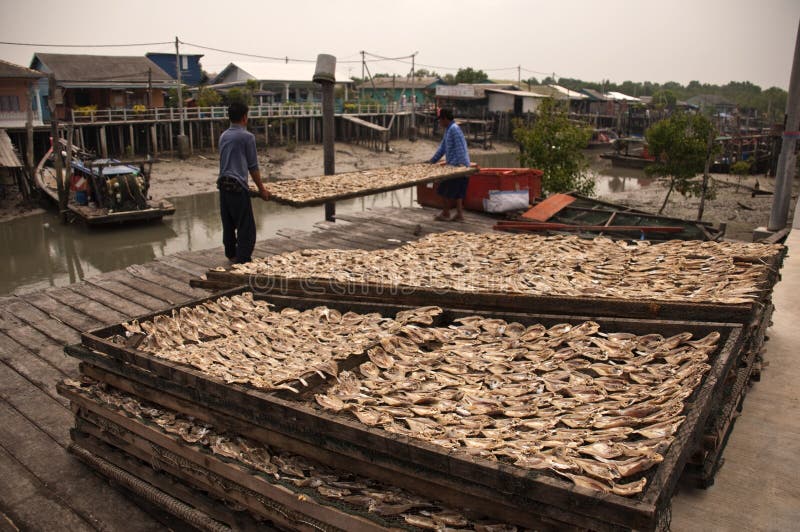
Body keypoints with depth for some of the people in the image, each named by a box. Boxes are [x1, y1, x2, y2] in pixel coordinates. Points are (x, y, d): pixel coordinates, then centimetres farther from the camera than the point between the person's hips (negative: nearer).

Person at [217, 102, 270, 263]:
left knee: (228, 223, 16)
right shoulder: (247, 137, -7)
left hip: (223, 184, 8)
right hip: (238, 185, -8)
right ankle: (243, 260, -8)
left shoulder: (223, 136, 14)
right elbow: (253, 166, -5)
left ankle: (231, 255, 27)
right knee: (246, 227, -5)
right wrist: (261, 189, 2)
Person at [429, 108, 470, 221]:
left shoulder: (454, 129, -14)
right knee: (457, 191, 10)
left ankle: (446, 213, 10)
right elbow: (442, 148, 24)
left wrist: (461, 163, -26)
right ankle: (460, 214, 11)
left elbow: (460, 147, -21)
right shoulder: (448, 130, 18)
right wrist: (432, 161, 25)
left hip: (457, 165, -10)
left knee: (449, 190, 0)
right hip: (453, 165, 10)